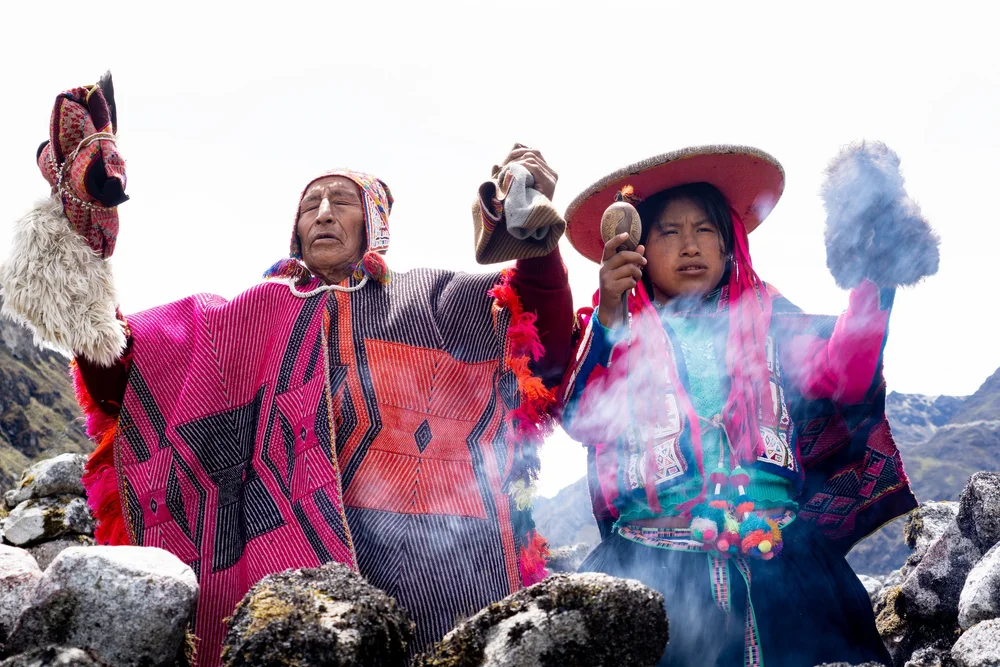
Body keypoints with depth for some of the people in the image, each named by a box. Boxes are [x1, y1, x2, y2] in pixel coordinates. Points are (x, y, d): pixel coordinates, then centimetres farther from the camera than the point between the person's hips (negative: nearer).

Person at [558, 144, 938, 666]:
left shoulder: (766, 320, 15)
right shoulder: (615, 335, 12)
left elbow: (843, 378, -4)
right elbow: (581, 419, -7)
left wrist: (876, 275, -16)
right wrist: (607, 317, -19)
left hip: (780, 569, 2)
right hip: (654, 573, -1)